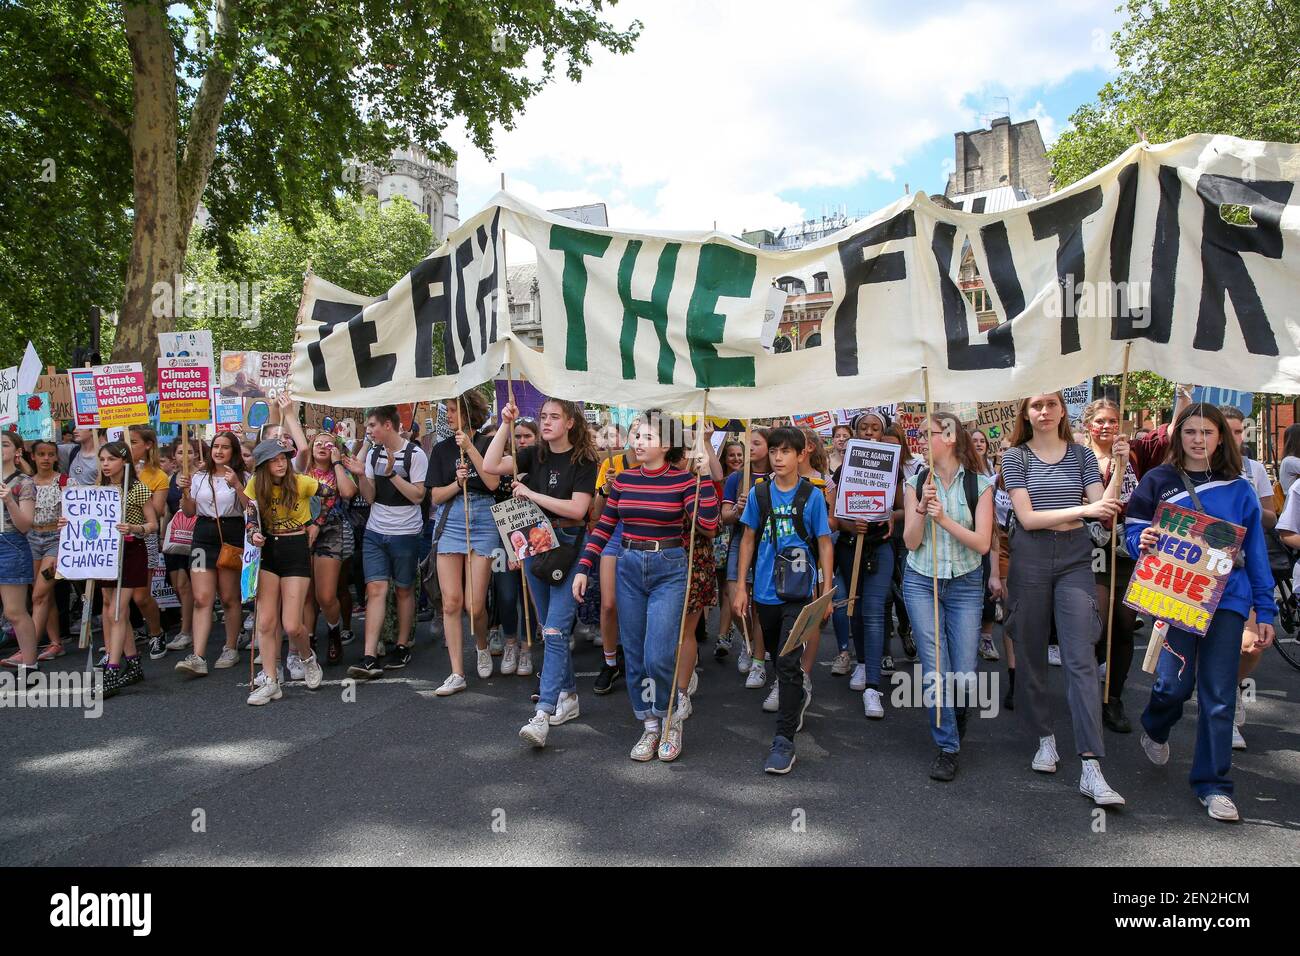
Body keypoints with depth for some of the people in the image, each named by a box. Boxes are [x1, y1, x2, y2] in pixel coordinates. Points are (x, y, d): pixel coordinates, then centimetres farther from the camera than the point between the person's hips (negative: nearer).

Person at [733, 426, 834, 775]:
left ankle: (784, 740, -5)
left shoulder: (812, 496, -3)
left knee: (788, 663, -10)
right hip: (765, 592, 4)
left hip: (799, 592, -4)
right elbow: (748, 540, 9)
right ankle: (798, 696, 47)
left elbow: (824, 545, 1)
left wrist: (826, 592, -3)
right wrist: (741, 587, 5)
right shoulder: (759, 494, 4)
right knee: (778, 658, 18)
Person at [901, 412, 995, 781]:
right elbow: (911, 542, -3)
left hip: (965, 583, 0)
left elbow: (982, 543, -9)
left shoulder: (979, 484, -3)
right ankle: (947, 747, 9)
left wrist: (945, 518, -20)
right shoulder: (916, 482, 1)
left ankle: (953, 721, 31)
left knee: (964, 676, -1)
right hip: (921, 582, 1)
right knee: (935, 669, -6)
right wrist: (922, 508, -18)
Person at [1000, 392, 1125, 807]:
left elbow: (1105, 511, 0)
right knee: (1031, 655, 7)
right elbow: (1027, 517, -9)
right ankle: (1045, 737, 27)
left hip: (1075, 559, 1)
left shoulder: (1082, 456, 8)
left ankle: (1091, 768, -11)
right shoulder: (1015, 456, 2)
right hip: (1030, 558, 0)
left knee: (1081, 659, -8)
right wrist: (1083, 510, -17)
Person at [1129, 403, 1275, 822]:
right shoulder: (1158, 481, 4)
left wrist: (1265, 610, 6)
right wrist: (1144, 541, -19)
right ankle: (1154, 729, 29)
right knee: (1175, 683, -6)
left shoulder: (1239, 488, 8)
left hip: (1227, 598, 2)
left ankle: (1213, 784, 16)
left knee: (1218, 696, 2)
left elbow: (1256, 551, 9)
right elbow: (1134, 531, 5)